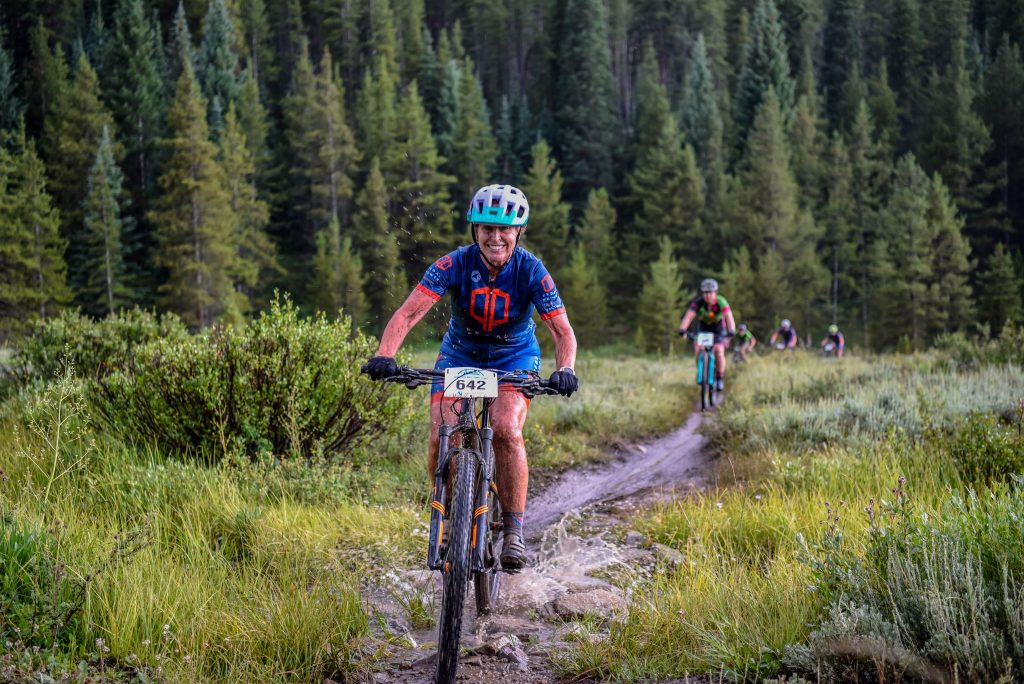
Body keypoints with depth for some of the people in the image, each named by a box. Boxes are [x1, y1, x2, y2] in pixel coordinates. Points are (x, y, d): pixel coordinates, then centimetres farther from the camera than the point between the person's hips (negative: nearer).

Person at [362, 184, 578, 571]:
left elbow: (562, 330, -26)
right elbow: (408, 313, -30)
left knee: (507, 431, -26)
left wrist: (564, 370, -47)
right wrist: (384, 356, -47)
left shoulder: (531, 271, -22)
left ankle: (514, 532, -16)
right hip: (460, 355, 1)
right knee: (441, 438, -17)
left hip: (515, 358, -1)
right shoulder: (455, 264, -22)